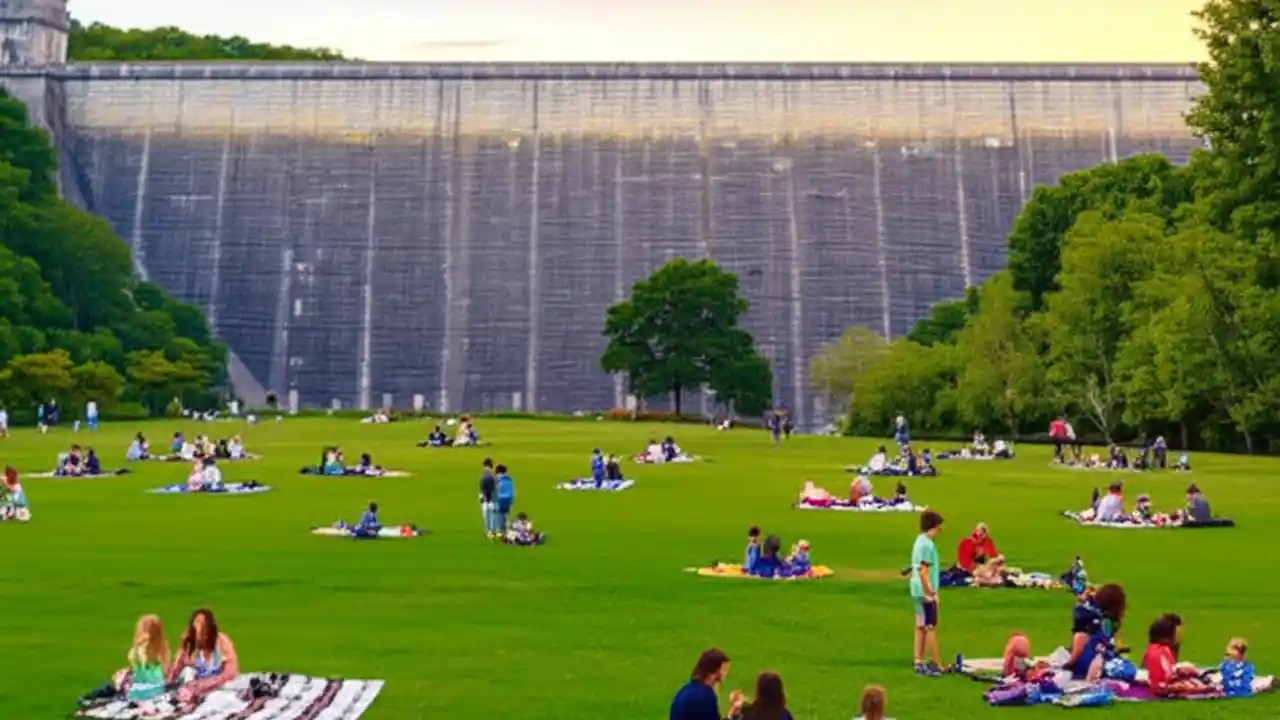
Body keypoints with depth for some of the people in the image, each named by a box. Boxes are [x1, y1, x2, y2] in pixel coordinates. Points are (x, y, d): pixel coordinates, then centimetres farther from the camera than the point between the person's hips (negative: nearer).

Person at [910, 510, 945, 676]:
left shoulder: (920, 541, 11)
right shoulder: (927, 544, -18)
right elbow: (923, 571, -23)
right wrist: (930, 593, -19)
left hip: (918, 592, 9)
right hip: (925, 592, -9)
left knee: (921, 627, 12)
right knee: (931, 628, -2)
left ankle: (919, 663, 16)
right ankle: (937, 665, 4)